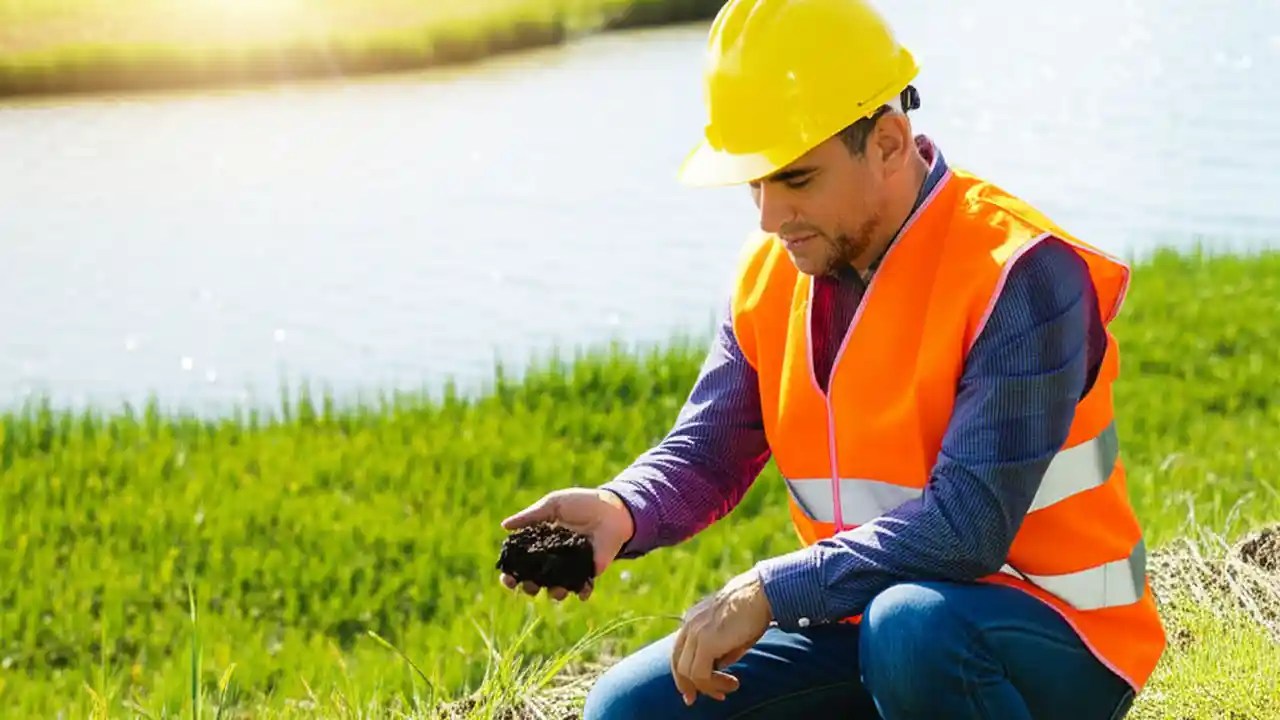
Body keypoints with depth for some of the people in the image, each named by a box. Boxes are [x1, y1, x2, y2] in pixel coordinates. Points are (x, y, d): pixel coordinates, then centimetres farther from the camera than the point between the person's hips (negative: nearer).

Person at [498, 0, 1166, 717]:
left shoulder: (1018, 275, -21)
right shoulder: (773, 270, 1)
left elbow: (968, 526, -28)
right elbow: (708, 450, 1)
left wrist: (773, 591, -28)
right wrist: (620, 512, -22)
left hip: (1057, 640, -7)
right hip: (868, 620, 7)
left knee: (911, 630, -40)